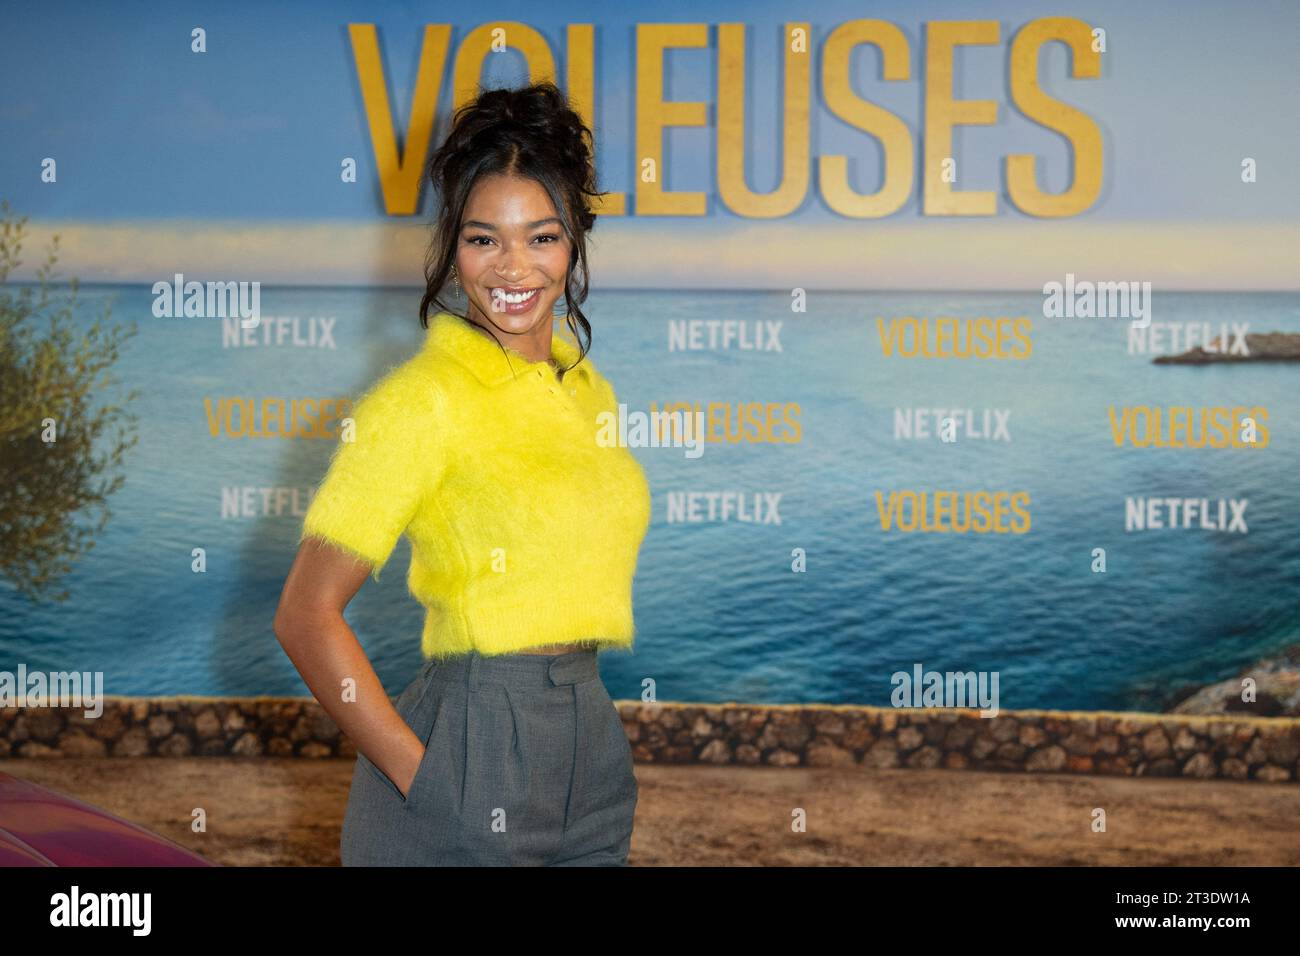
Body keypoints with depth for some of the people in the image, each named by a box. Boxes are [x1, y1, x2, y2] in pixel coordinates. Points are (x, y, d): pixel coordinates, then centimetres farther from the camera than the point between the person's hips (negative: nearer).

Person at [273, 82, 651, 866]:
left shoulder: (586, 388, 9)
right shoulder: (423, 397, -11)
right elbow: (306, 615, -12)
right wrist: (421, 774, -13)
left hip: (588, 749, 6)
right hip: (469, 756, -6)